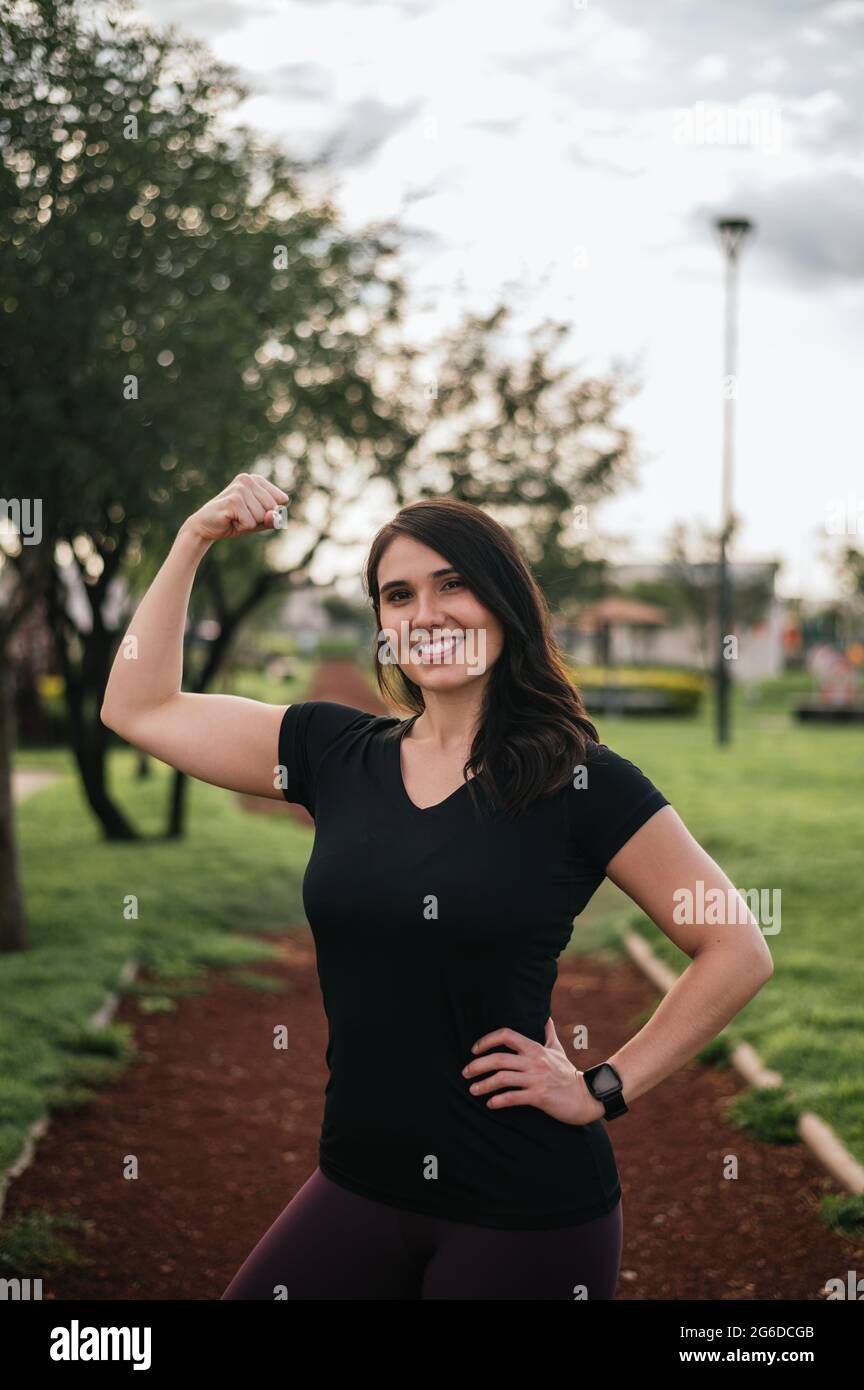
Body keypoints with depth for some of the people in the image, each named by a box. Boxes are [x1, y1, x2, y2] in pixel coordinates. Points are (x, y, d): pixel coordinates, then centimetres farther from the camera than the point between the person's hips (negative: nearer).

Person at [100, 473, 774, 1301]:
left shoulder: (582, 780, -9)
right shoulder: (337, 753, 3)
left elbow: (737, 953, -6)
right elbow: (138, 709, 9)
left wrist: (604, 1089, -8)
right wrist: (194, 541, 5)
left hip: (526, 1208, -4)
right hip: (359, 1187, 5)